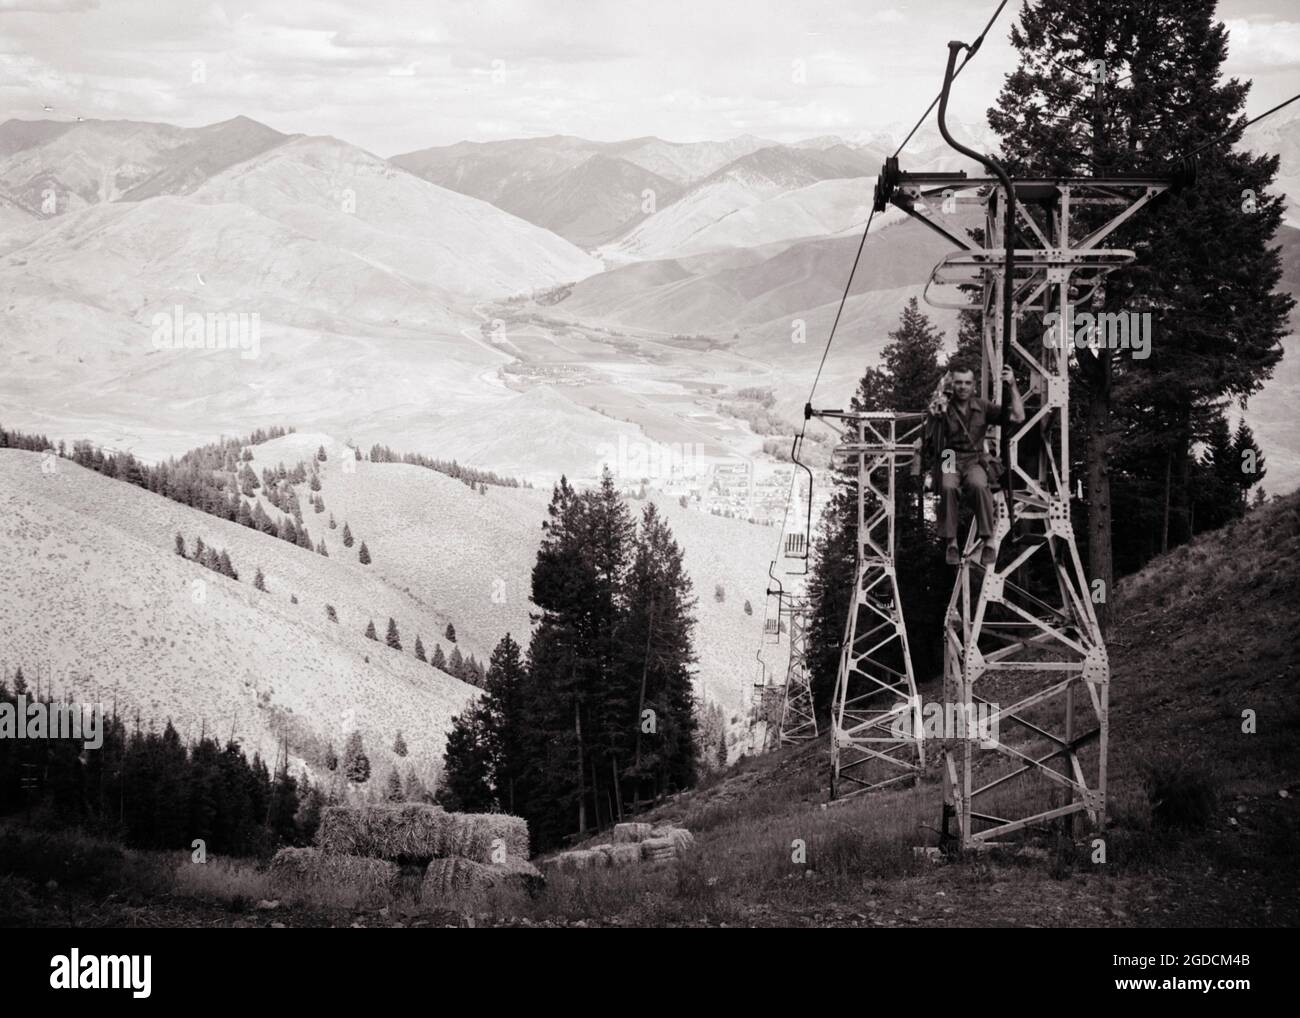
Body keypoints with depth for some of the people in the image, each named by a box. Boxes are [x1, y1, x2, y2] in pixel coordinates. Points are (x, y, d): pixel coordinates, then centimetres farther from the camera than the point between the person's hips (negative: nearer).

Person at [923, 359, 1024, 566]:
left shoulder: (982, 407, 7)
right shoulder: (943, 407, -1)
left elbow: (1018, 417, 5)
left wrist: (1013, 387, -3)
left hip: (974, 461, 1)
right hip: (947, 460, -1)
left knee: (978, 485, -35)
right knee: (948, 487, -36)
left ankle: (988, 542, -28)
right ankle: (951, 543, -27)